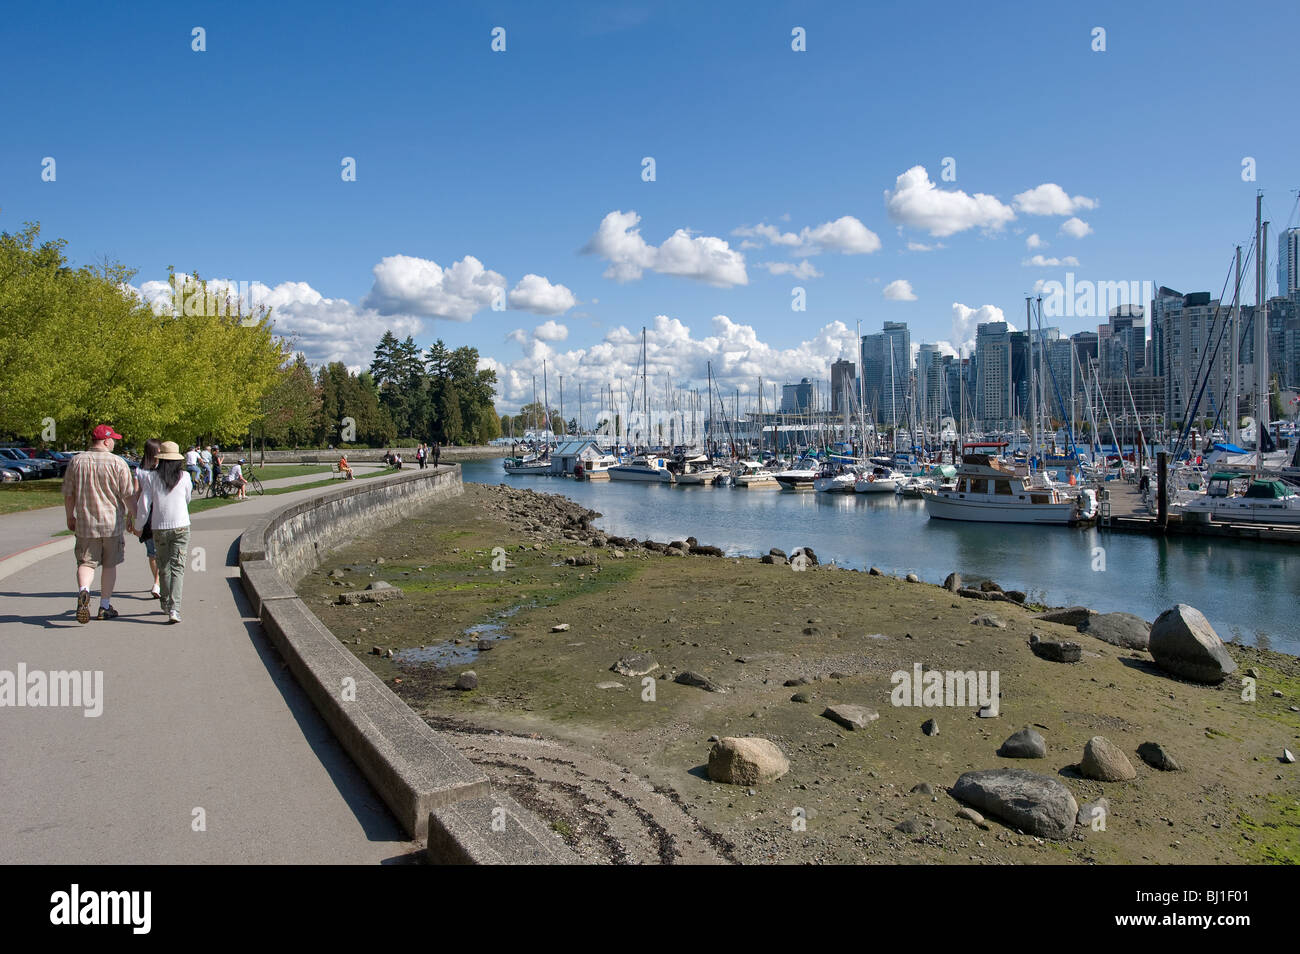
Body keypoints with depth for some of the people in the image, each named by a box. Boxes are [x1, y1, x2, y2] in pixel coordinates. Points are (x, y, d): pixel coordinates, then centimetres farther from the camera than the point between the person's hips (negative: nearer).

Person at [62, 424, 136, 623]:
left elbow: (68, 494, 9)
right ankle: (105, 607, 16)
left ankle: (83, 591, -23)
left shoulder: (76, 461, 3)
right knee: (109, 565, 10)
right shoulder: (117, 463, -7)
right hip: (112, 524, -2)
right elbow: (128, 495, -7)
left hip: (85, 524, 2)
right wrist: (135, 516, 6)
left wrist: (70, 517, 21)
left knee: (86, 562, 6)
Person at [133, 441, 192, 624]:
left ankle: (167, 604, 30)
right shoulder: (184, 476, -2)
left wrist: (139, 526, 9)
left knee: (164, 568, 17)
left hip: (159, 528, 1)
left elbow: (144, 503, -3)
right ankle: (174, 609, -14)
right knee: (178, 568, -2)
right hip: (181, 526, -1)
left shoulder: (151, 477, -3)